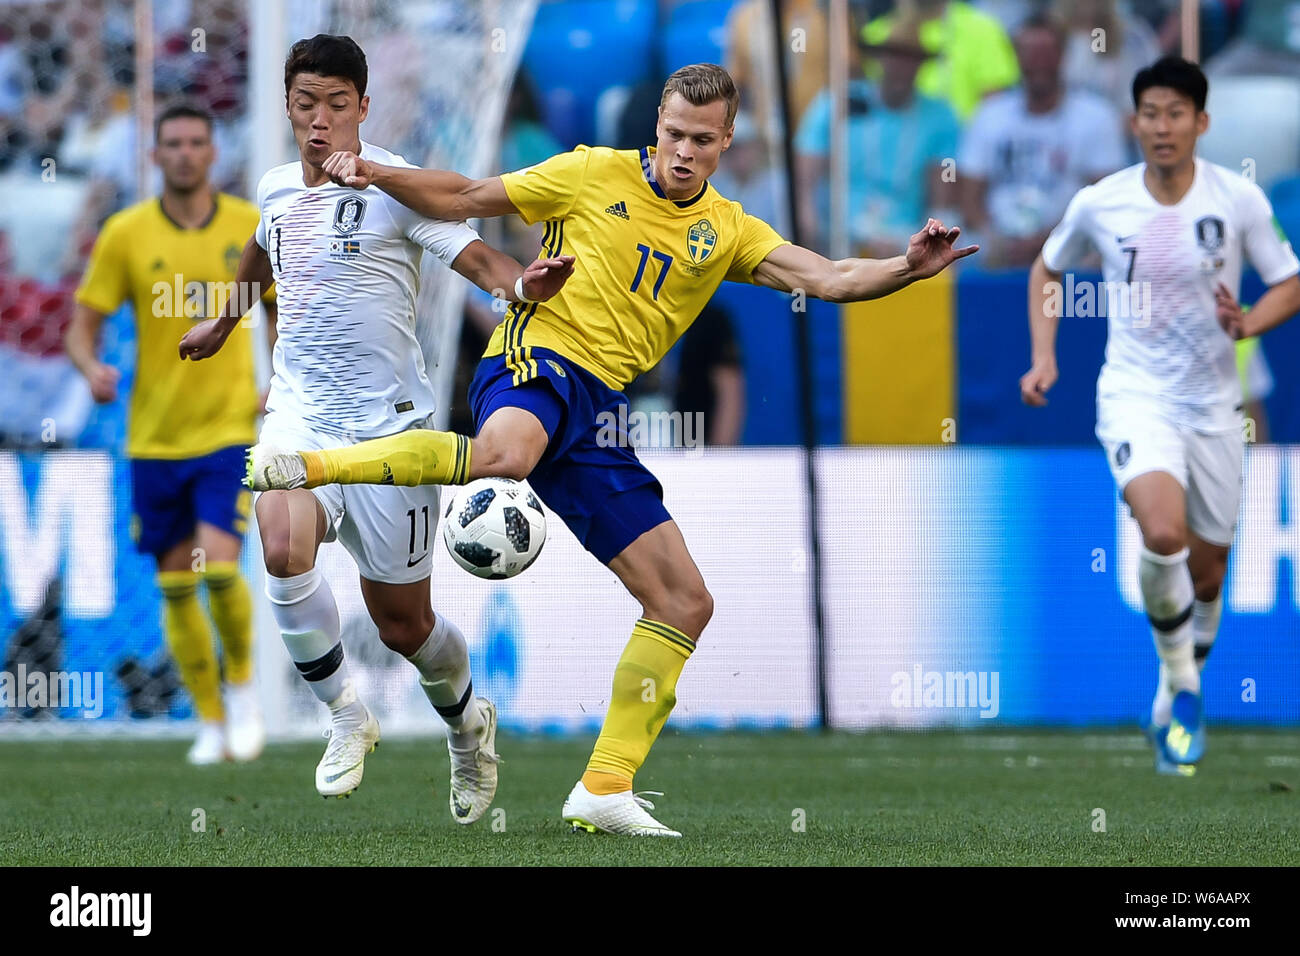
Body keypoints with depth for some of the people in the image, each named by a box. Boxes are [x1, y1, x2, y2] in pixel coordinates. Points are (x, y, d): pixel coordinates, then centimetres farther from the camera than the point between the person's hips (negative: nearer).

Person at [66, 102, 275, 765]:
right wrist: (92, 368, -22)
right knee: (176, 586, 5)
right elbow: (82, 325, 0)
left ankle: (242, 681, 8)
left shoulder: (250, 226, 0)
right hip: (153, 436, 1)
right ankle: (211, 721, 21)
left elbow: (281, 310, 13)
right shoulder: (125, 234, -2)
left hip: (229, 430, -1)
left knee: (219, 567, -19)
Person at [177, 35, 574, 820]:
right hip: (299, 414, 4)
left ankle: (467, 721, 37)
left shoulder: (394, 185, -9)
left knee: (401, 619, 4)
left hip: (388, 425, -4)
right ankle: (346, 715, -7)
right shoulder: (276, 189, 8)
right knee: (282, 548, -27)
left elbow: (474, 255, -19)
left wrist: (522, 283, -42)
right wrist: (224, 323, 47)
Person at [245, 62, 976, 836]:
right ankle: (309, 465, -32)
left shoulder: (727, 231, 15)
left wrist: (906, 270, -17)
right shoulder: (596, 176, 5)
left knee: (685, 602, 1)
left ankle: (605, 789, 8)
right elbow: (464, 199, 12)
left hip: (599, 409, 6)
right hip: (537, 361, -6)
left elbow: (827, 279, 2)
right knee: (504, 453, -45)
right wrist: (377, 177, -2)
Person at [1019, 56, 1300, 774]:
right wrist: (1043, 357, 1)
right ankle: (1182, 679, -8)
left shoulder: (1238, 199, -7)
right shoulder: (1099, 204, -6)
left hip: (1212, 402, 2)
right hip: (1134, 396, -2)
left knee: (1206, 572, 10)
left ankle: (1176, 696, 36)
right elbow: (1047, 269, 13)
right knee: (1163, 531, -28)